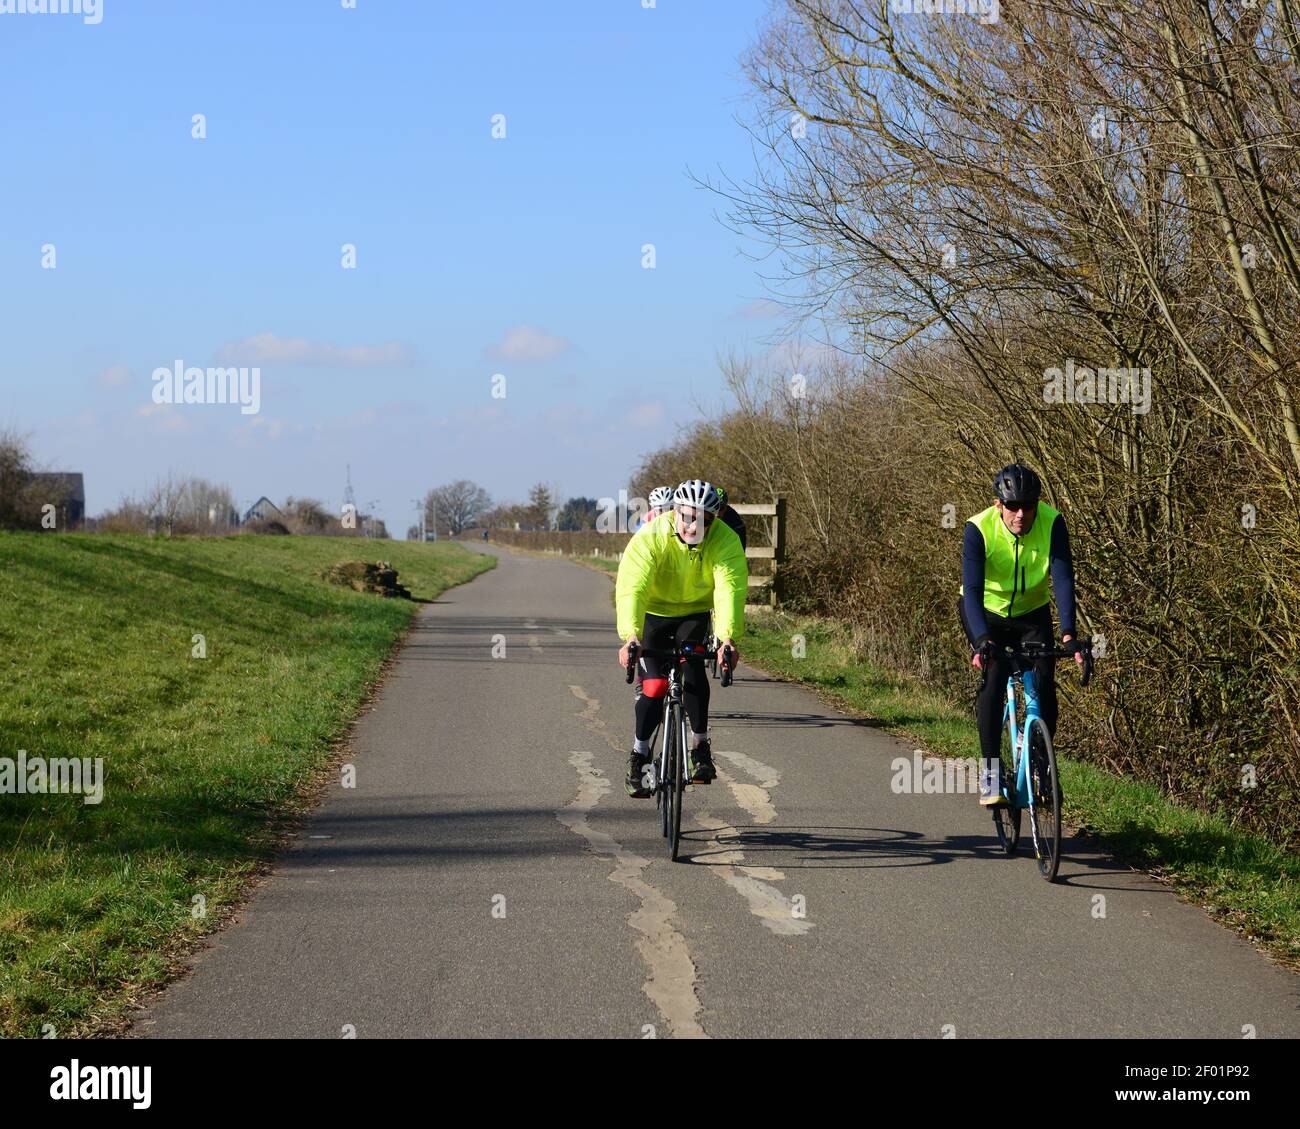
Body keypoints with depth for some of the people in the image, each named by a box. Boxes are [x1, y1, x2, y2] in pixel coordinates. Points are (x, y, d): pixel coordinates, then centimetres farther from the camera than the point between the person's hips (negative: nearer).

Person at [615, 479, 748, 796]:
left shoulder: (725, 541, -24)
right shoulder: (650, 538, -29)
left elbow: (730, 589, -36)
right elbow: (632, 588, -39)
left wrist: (728, 637, -51)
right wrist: (630, 636, -54)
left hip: (695, 613, 1)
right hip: (654, 613, -1)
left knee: (693, 666, -24)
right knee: (653, 683, -11)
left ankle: (700, 746, -12)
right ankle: (639, 754, 9)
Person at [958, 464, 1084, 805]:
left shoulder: (1052, 523, -24)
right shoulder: (979, 529, -28)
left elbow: (1063, 579, -30)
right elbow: (973, 589, -35)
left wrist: (1068, 633, -44)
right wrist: (982, 641, -50)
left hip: (1032, 613, 2)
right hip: (986, 613, -2)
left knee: (1044, 683, -15)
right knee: (994, 677, -24)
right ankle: (989, 771, -17)